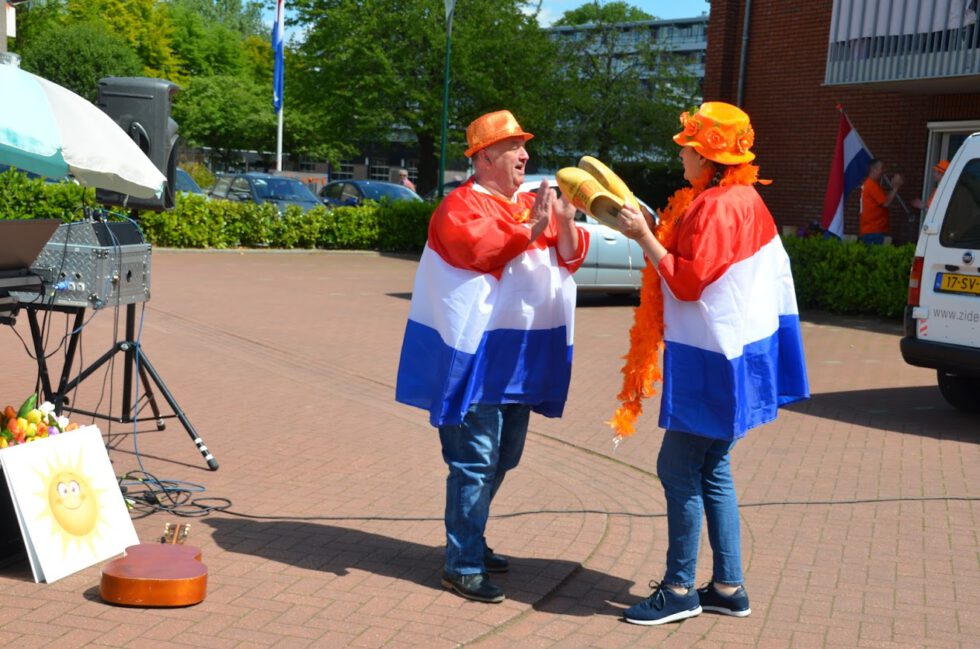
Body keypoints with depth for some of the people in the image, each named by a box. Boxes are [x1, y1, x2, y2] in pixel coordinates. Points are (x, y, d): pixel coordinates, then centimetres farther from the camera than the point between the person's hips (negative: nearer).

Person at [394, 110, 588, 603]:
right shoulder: (462, 205, -7)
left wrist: (565, 224, -10)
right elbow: (476, 248, -25)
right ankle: (462, 566, 0)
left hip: (518, 355, 8)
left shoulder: (531, 203, 15)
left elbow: (571, 256, 8)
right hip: (478, 354, -8)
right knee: (475, 461, -8)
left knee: (502, 459, 17)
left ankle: (471, 540, 33)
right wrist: (529, 230, -28)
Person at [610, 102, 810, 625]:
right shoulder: (743, 199, 13)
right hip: (730, 351, 10)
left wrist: (644, 237, -18)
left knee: (678, 469, -3)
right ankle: (727, 588, 20)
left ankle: (680, 590, 5)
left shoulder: (716, 208, -19)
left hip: (711, 363, -10)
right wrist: (654, 232, 10)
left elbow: (688, 281, -22)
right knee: (711, 471, 14)